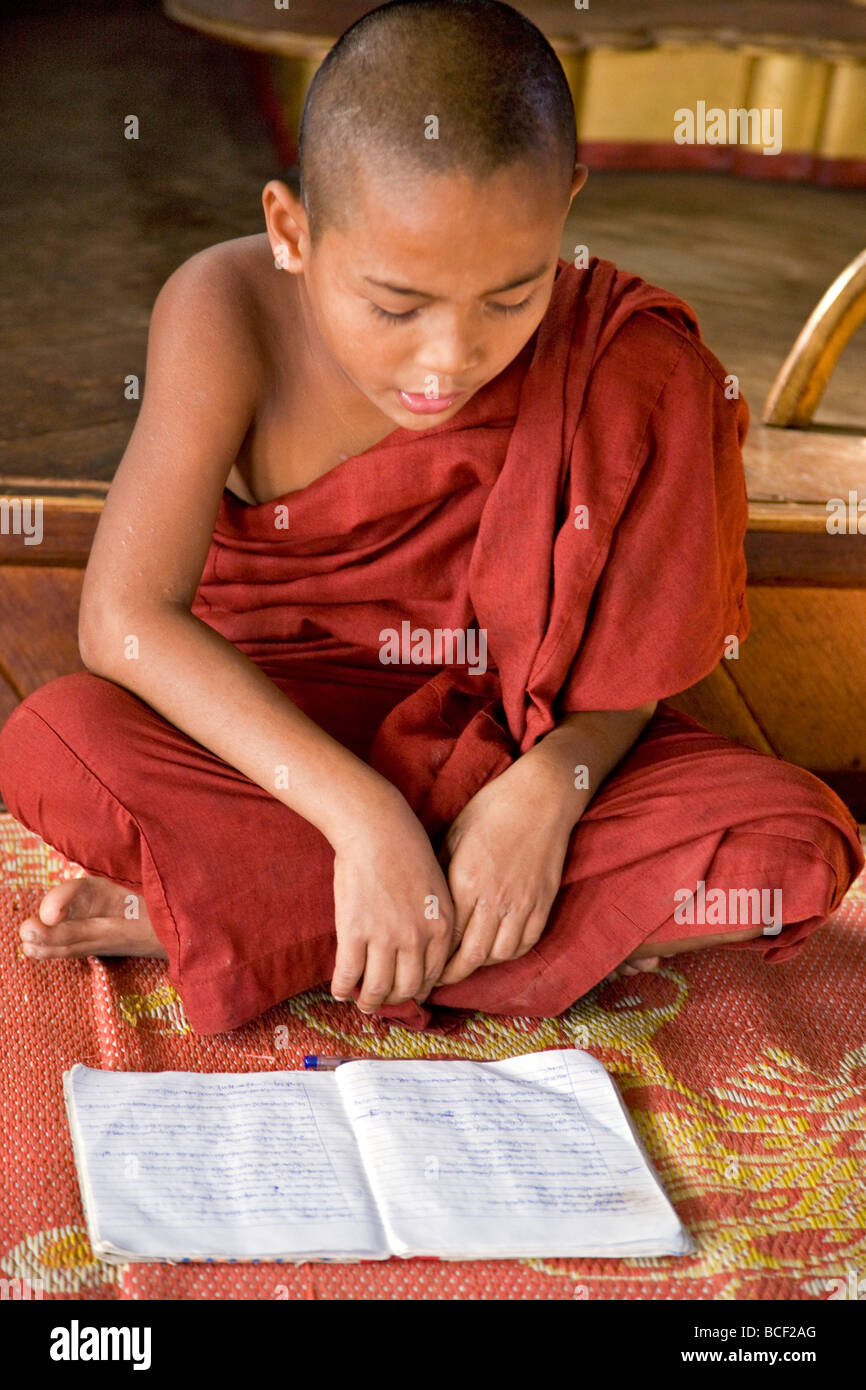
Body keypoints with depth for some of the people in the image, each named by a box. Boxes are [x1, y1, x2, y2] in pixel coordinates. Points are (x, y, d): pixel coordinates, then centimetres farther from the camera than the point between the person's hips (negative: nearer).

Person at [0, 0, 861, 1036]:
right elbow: (124, 618, -26)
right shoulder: (230, 313, -21)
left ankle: (211, 919, -23)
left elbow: (624, 646, -10)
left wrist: (550, 785, -31)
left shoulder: (613, 357, -18)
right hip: (276, 731, -1)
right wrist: (363, 816, -33)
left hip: (504, 739, 2)